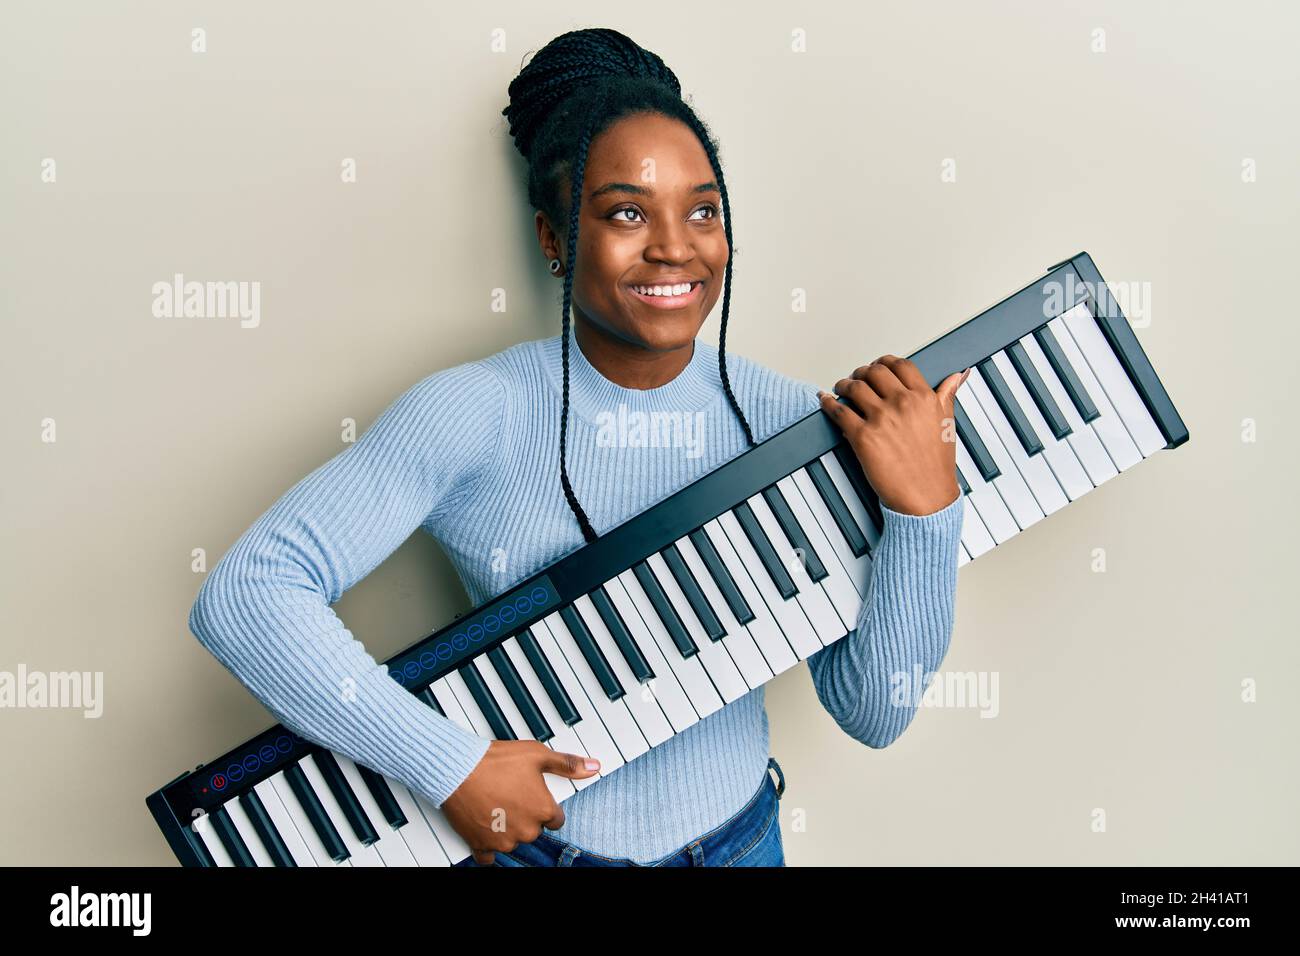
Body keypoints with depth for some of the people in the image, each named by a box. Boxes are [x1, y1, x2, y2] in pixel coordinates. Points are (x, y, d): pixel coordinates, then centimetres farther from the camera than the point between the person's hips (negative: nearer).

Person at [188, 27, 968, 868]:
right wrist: (451, 767, -25)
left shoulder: (790, 422, -12)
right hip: (527, 840, -2)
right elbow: (244, 593, -24)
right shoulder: (475, 413, -20)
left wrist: (926, 509, -26)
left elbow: (874, 714, -12)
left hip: (737, 837, 3)